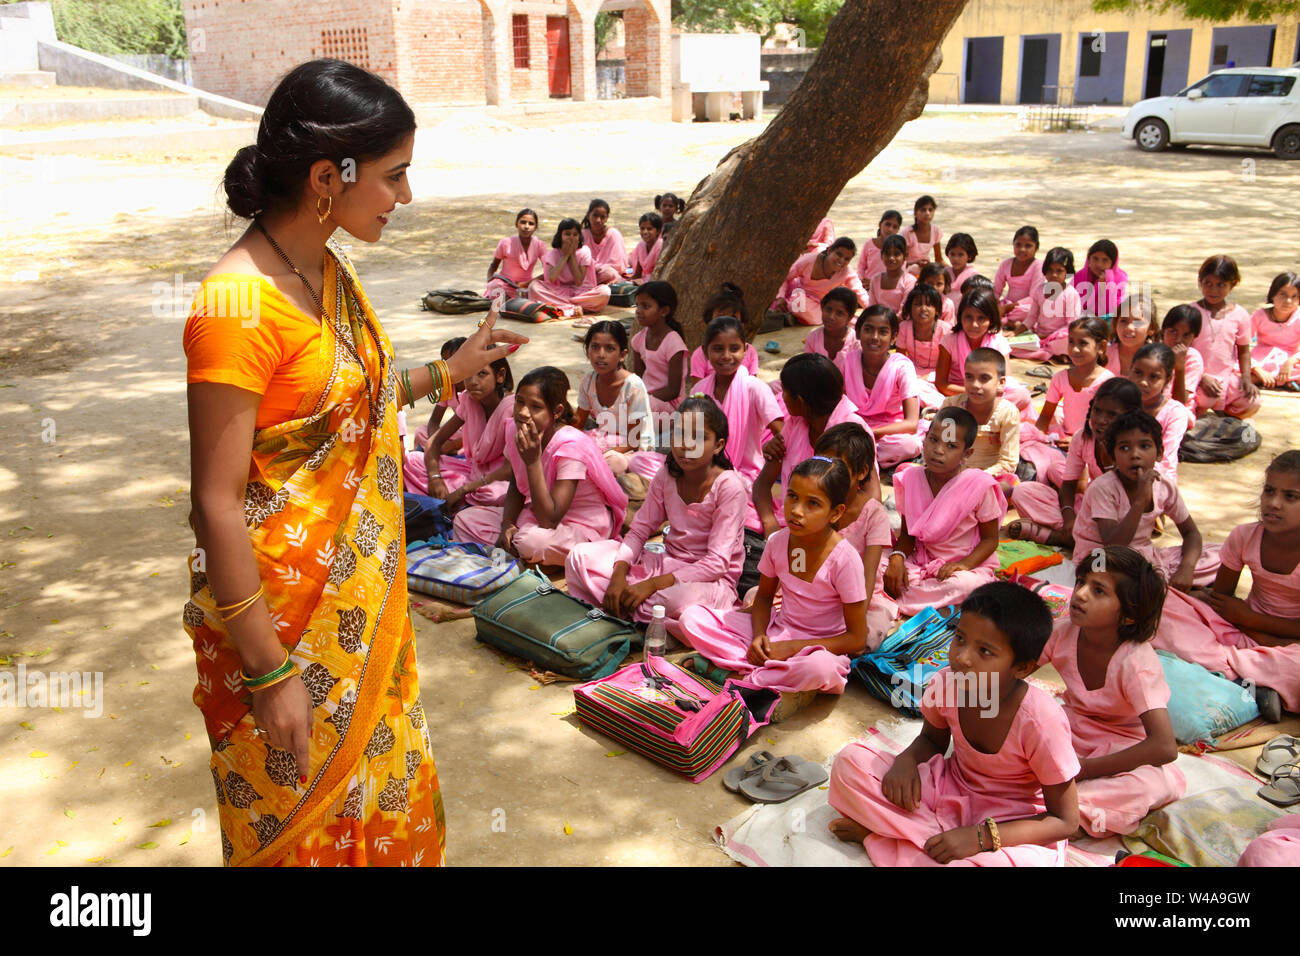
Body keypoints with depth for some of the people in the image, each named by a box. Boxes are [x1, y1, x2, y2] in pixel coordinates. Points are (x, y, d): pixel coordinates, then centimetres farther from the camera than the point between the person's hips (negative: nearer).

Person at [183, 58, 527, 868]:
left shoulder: (329, 270, 2)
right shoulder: (238, 303, -24)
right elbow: (216, 504, -22)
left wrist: (446, 373, 18)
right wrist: (268, 672, -19)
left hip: (362, 600, 8)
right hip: (285, 612, -8)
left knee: (384, 780, 24)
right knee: (303, 812, 15)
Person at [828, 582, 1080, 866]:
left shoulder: (1042, 721, -27)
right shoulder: (946, 682, -15)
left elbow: (1065, 821, -19)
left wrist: (979, 837, -29)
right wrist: (906, 760, -16)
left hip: (1010, 821, -3)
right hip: (950, 788, 4)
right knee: (850, 761, -14)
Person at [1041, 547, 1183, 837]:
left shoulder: (1137, 663, -26)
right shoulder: (1064, 633, -13)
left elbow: (1165, 747, -35)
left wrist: (1087, 768, -33)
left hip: (1121, 746, -4)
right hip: (1072, 732, 4)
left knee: (1151, 783, -38)